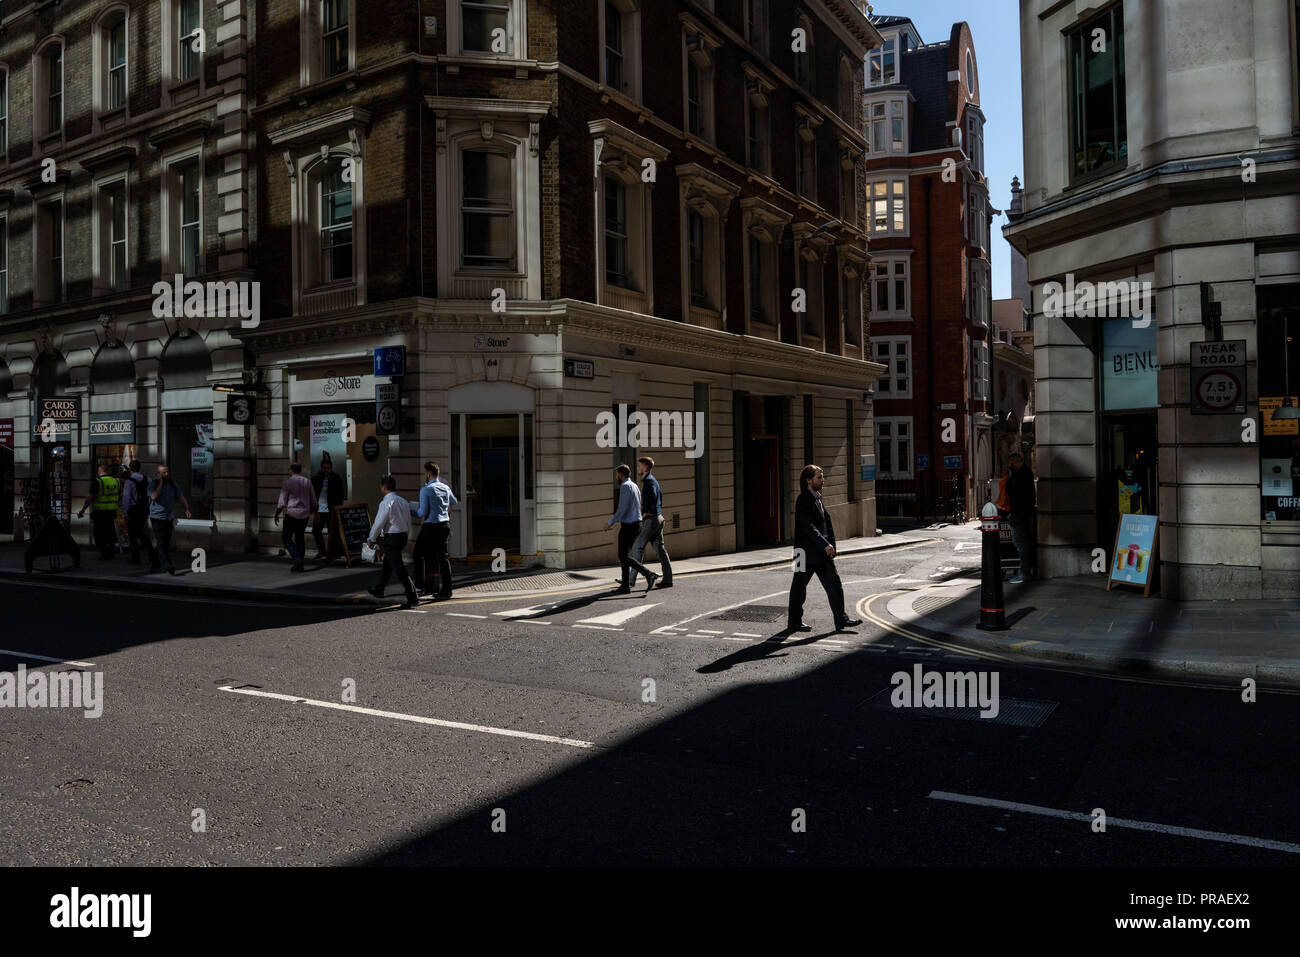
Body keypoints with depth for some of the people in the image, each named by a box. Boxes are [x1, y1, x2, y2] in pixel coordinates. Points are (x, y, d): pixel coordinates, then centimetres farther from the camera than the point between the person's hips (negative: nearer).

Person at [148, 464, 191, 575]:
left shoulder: (173, 485, 8)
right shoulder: (152, 484, -5)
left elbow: (181, 498, 8)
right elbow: (154, 497, -22)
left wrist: (187, 510, -9)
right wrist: (160, 483, -16)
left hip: (169, 518, 5)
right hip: (157, 517, -5)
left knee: (166, 543, 7)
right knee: (161, 543, -13)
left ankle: (155, 566, 20)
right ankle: (166, 566, -21)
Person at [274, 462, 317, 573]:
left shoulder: (287, 483, -8)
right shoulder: (307, 482, 5)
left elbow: (282, 503, -8)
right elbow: (313, 502, 9)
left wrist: (276, 515, 5)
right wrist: (310, 512, 24)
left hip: (292, 514, -4)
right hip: (304, 514, 5)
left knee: (287, 538, 6)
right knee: (300, 538, 12)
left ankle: (297, 558, -14)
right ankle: (299, 565, 11)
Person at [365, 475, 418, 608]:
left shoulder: (386, 502, -15)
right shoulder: (403, 501, 10)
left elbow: (379, 523, -13)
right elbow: (408, 522, 14)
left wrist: (371, 539, -1)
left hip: (391, 537, -9)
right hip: (403, 535, 9)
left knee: (399, 569, -9)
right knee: (387, 563, 25)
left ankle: (412, 598, -13)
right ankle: (379, 590, 40)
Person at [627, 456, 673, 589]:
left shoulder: (648, 481, -13)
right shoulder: (653, 480, 18)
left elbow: (652, 497, -27)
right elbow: (660, 494, 30)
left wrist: (645, 513, -17)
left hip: (651, 519, -10)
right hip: (658, 518, 10)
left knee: (637, 547, -5)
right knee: (660, 549, 8)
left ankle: (631, 579, -3)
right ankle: (667, 579, 6)